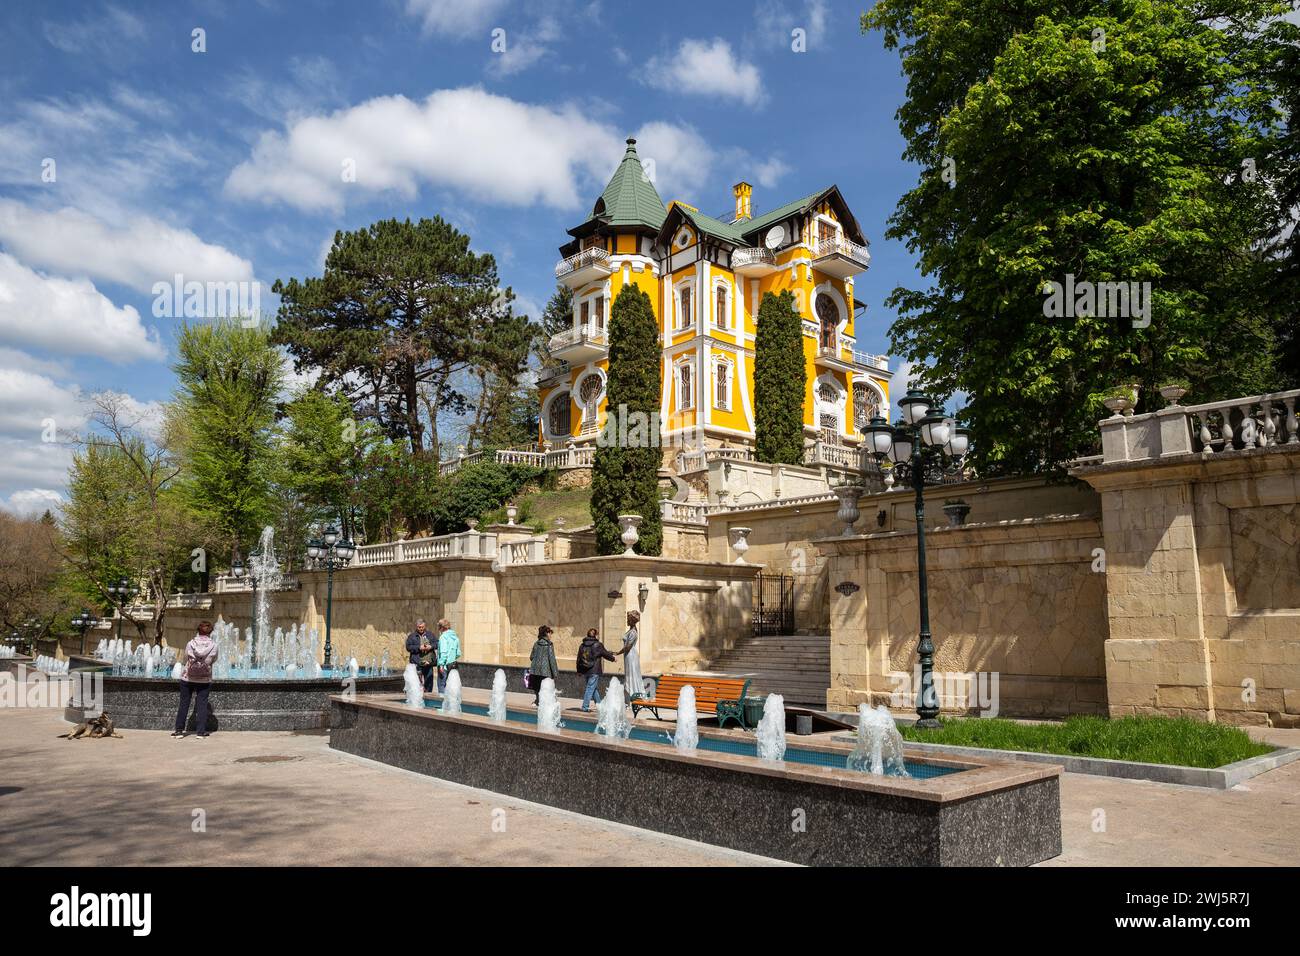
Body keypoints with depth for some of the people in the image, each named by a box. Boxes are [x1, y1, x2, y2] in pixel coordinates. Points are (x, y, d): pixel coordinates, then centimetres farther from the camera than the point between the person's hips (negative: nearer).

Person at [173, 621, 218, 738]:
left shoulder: (190, 644, -11)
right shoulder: (213, 646, -11)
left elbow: (186, 658, 0)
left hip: (187, 678, 0)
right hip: (205, 680, 0)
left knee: (184, 703, 11)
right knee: (202, 704, 6)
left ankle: (179, 730, 17)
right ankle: (201, 731, 5)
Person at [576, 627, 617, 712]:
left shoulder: (582, 645, 6)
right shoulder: (598, 645, -10)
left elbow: (579, 658, 11)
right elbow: (606, 654, 1)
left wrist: (579, 670, 20)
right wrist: (613, 658, 21)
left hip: (586, 670, 6)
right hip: (595, 671, -6)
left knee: (595, 687, 18)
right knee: (590, 688, -4)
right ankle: (585, 707, -7)